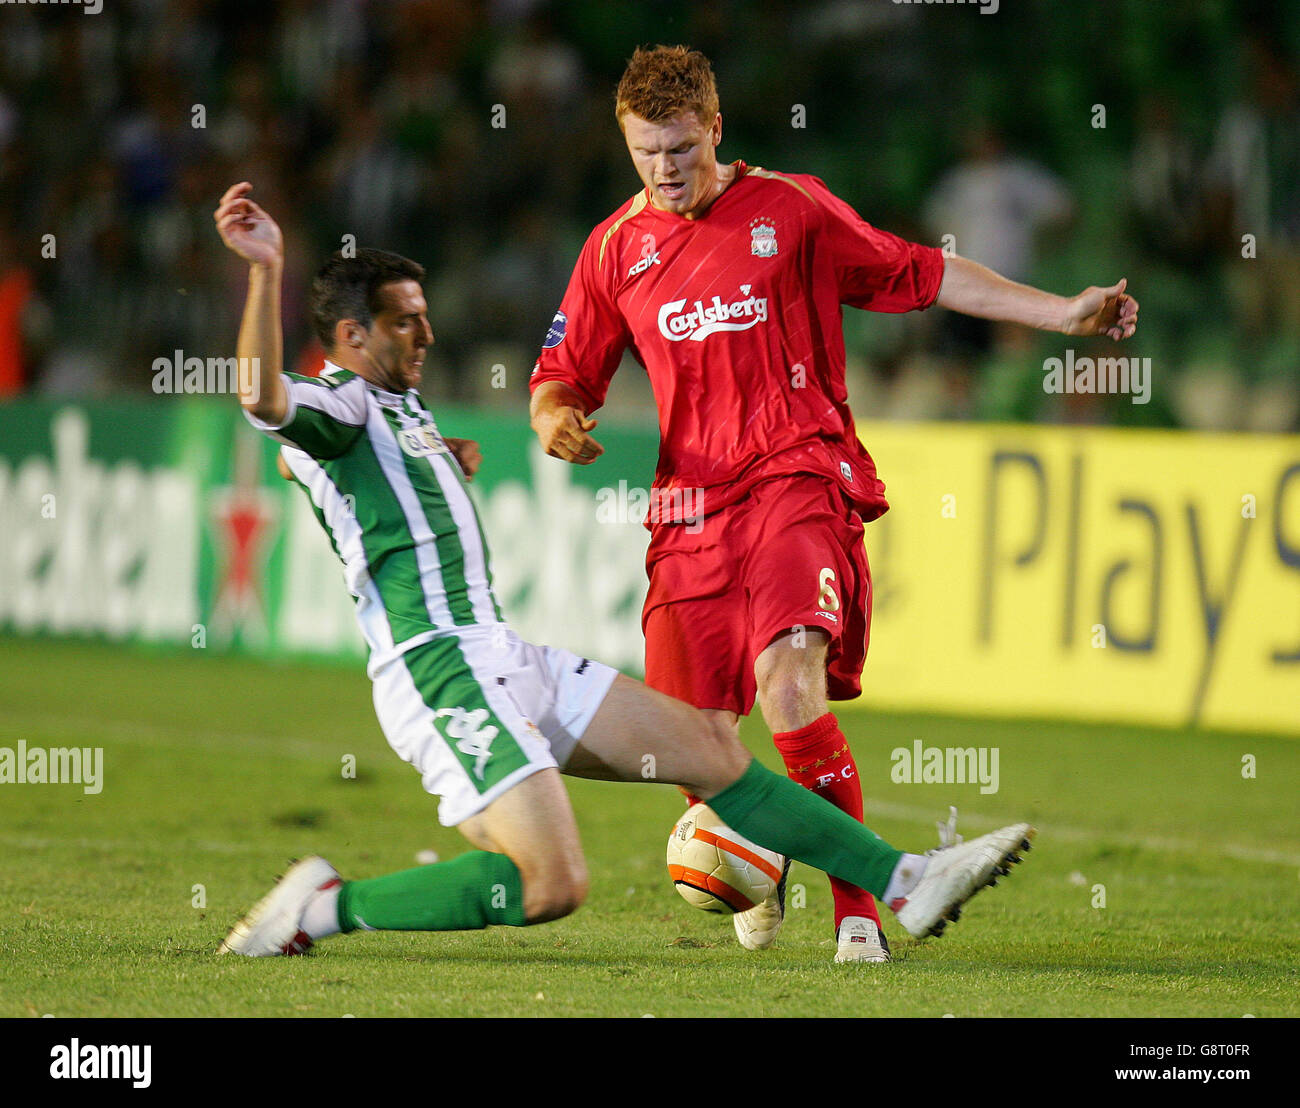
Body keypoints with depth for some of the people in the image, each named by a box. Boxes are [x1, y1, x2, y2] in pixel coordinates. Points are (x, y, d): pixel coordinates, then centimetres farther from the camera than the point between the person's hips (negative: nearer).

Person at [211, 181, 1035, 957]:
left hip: (503, 658, 11)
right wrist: (267, 271, -45)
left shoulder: (398, 409, 21)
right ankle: (325, 906, -13)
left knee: (707, 747, 11)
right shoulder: (335, 404, -9)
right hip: (441, 672, -11)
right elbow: (264, 399, -33)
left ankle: (904, 882, 15)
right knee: (551, 887, -23)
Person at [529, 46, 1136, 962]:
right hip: (692, 505, 3)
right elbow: (564, 373, 17)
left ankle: (858, 910, -22)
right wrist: (556, 419, -8)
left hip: (799, 481, -3)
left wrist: (1063, 313, 7)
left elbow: (917, 274, 11)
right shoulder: (616, 248, 11)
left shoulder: (789, 209, 4)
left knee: (788, 681, -27)